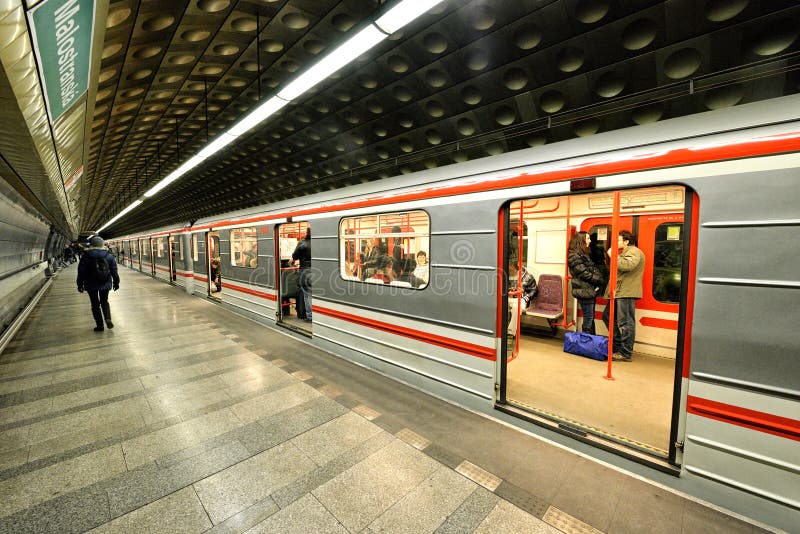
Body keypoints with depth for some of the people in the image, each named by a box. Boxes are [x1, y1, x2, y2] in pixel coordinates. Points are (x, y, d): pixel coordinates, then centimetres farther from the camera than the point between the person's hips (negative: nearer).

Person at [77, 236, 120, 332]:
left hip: (91, 285, -2)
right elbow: (114, 271, 2)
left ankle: (100, 325, 10)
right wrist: (116, 282, 11)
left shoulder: (85, 256, -7)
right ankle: (108, 318, -5)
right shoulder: (109, 255, -2)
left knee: (95, 304, 8)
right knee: (104, 302, 18)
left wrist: (80, 284, 6)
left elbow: (81, 272, -3)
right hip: (105, 284, 2)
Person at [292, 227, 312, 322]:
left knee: (307, 294, 3)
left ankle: (309, 316, 6)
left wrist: (293, 260, 22)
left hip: (306, 271, -3)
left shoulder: (302, 242, -8)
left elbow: (295, 256, -1)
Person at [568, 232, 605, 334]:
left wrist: (598, 282, -1)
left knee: (591, 318, 13)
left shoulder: (584, 255, 17)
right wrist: (599, 280, -6)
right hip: (585, 291, -9)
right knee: (588, 319, -3)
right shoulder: (574, 256, -12)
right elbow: (584, 273, -17)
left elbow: (594, 269, 14)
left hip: (590, 290, 9)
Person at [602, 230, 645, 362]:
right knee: (607, 316, 16)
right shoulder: (625, 252, 25)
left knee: (625, 322, -7)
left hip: (626, 293, -11)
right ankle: (618, 345, 25)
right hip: (619, 292, 11)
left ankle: (626, 353, 0)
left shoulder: (634, 252, -8)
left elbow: (627, 265, -27)